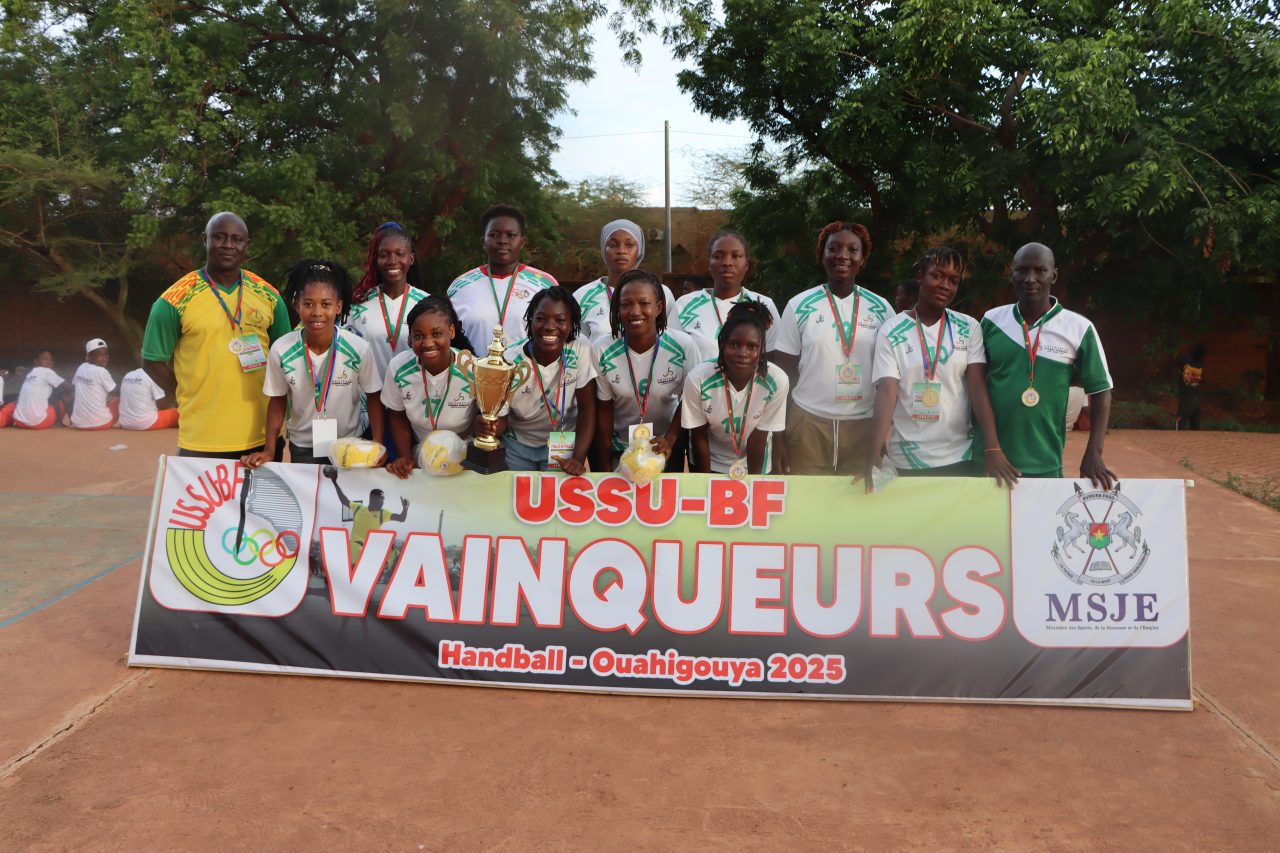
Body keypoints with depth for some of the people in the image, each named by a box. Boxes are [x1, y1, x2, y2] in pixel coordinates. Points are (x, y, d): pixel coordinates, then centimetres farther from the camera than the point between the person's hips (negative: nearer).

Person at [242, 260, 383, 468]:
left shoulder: (359, 349, -19)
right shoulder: (281, 351, -16)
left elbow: (373, 397, -6)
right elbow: (277, 402, -2)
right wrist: (269, 451, -6)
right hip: (302, 448, 1)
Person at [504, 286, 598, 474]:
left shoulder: (580, 351, -17)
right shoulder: (509, 362, -21)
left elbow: (587, 408, -13)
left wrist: (578, 459, -22)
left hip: (564, 444, 1)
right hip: (517, 446, 0)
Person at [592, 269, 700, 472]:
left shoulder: (684, 346, -19)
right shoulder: (601, 350, -18)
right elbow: (604, 409, -9)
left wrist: (670, 439, -18)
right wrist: (604, 468, -6)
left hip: (666, 448, 0)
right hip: (617, 449, 0)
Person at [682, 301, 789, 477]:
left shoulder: (777, 382, -27)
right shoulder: (698, 379, -28)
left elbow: (758, 438, -14)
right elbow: (699, 437, -15)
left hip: (752, 463, 1)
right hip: (708, 461, 0)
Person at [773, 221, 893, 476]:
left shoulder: (881, 309, 5)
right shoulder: (799, 306, 0)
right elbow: (783, 375, 2)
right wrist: (779, 435, -3)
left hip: (864, 426, 2)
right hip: (808, 423, -1)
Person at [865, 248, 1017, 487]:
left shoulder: (969, 328, 2)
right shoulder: (891, 331, -5)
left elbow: (978, 387, -5)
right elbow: (887, 392, -13)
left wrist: (993, 449, -17)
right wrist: (872, 460, -25)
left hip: (959, 457, 2)